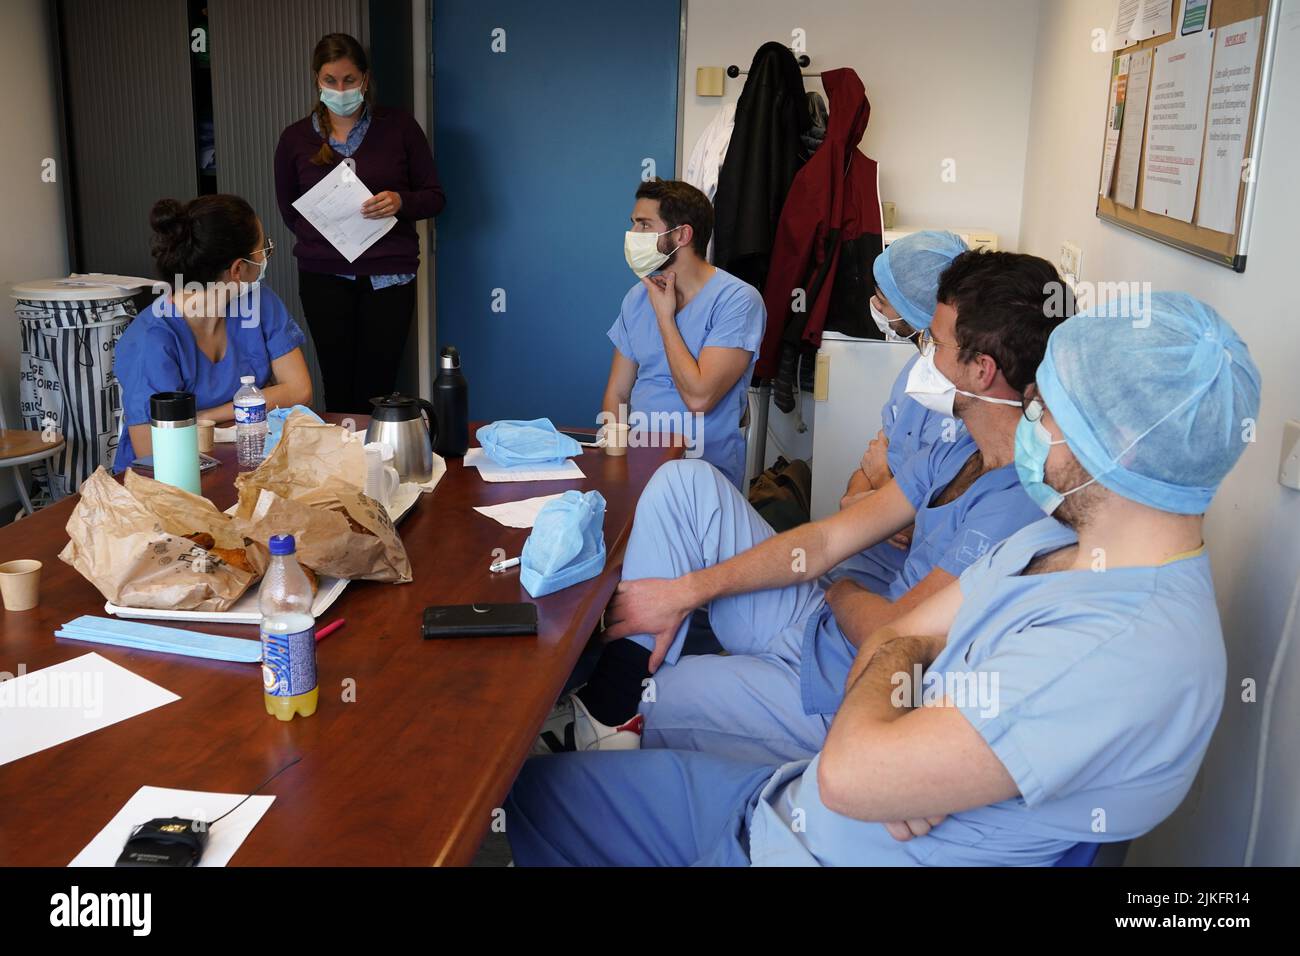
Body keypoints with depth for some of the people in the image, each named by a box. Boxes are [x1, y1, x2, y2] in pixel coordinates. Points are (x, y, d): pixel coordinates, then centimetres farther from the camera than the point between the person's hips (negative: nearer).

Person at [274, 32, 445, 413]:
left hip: (387, 276, -1)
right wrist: (318, 235, 1)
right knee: (338, 387, 3)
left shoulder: (399, 127, 2)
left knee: (377, 388, -1)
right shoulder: (296, 138, 7)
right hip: (324, 277, 1)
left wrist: (400, 201, -16)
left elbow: (435, 197, 4)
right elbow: (289, 209, 18)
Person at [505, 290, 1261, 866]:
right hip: (786, 798, 8)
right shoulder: (1055, 540, 1)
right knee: (538, 788, 9)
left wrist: (888, 663, -10)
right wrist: (900, 771, -16)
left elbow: (850, 772, -31)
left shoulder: (1123, 653, -30)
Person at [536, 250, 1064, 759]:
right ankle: (606, 709, -4)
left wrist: (842, 594, -1)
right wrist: (684, 592, -3)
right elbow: (825, 541, 3)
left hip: (842, 698, -9)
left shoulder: (1015, 499, -26)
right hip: (818, 630, 9)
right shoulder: (956, 455, 4)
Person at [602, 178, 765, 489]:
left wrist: (665, 316, -11)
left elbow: (699, 398, -20)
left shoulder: (738, 300, -11)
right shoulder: (638, 297, 11)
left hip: (703, 466, -6)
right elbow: (616, 393, 12)